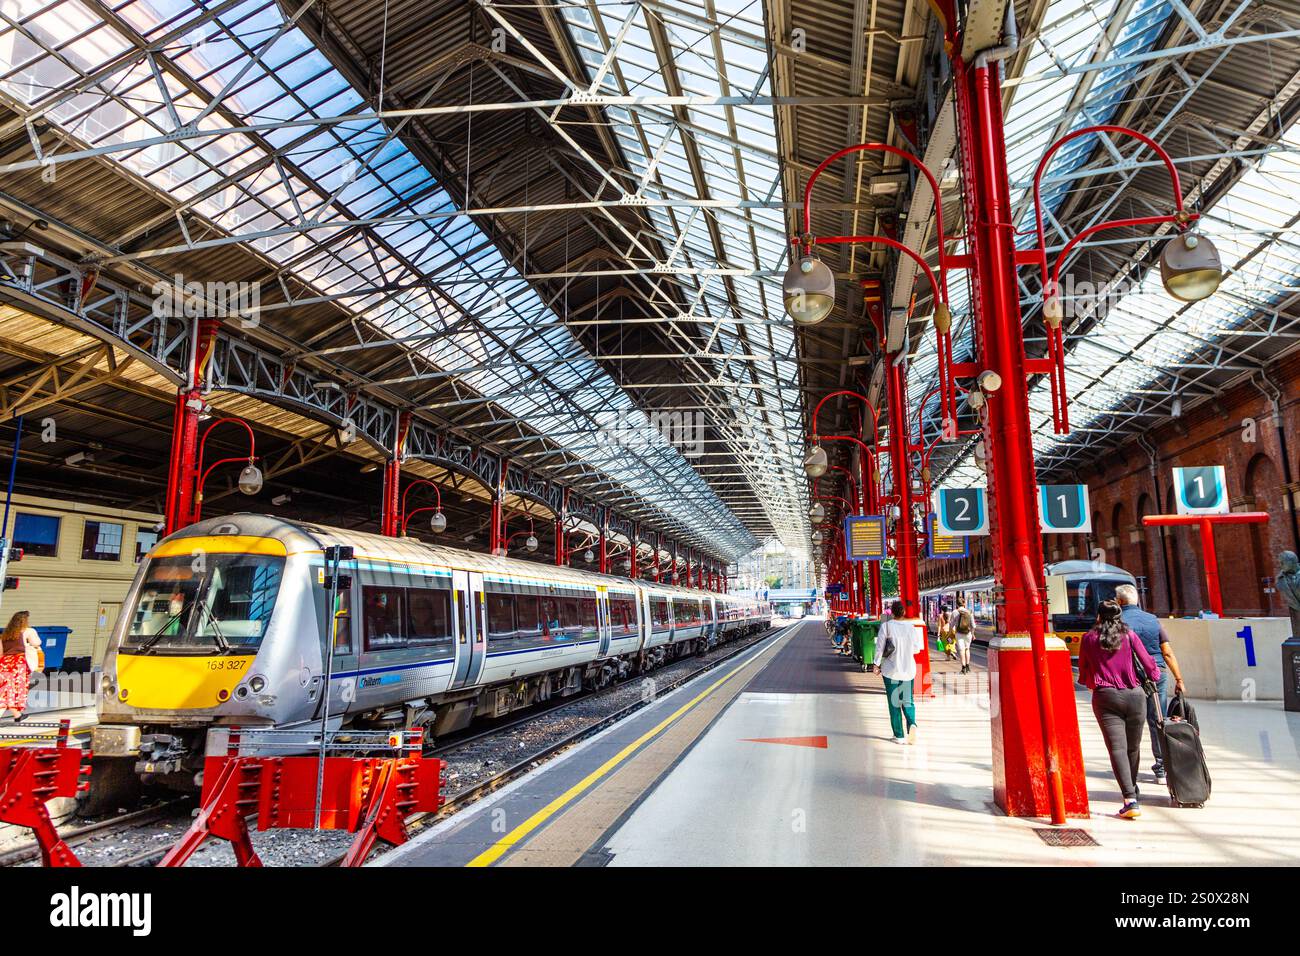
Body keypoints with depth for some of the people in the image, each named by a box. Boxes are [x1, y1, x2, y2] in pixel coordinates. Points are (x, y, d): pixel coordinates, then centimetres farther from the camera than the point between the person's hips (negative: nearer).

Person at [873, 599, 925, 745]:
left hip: (891, 670, -3)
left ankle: (899, 736, 9)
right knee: (907, 701, 14)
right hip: (908, 669, 3)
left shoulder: (886, 626, -10)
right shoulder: (912, 627, 0)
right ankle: (912, 723, -13)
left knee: (894, 703, 8)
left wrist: (876, 664, 0)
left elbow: (880, 647, -11)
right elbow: (917, 649, 8)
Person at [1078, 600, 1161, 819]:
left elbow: (1083, 672, 13)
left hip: (1105, 697, -2)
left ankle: (1130, 800, -19)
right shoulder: (1129, 636, 1)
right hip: (1134, 695, 2)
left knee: (1117, 748, -7)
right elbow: (1149, 665, 1)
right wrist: (1155, 674, 24)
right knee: (1133, 747, 18)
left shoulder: (1088, 639, 3)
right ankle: (1132, 789, 36)